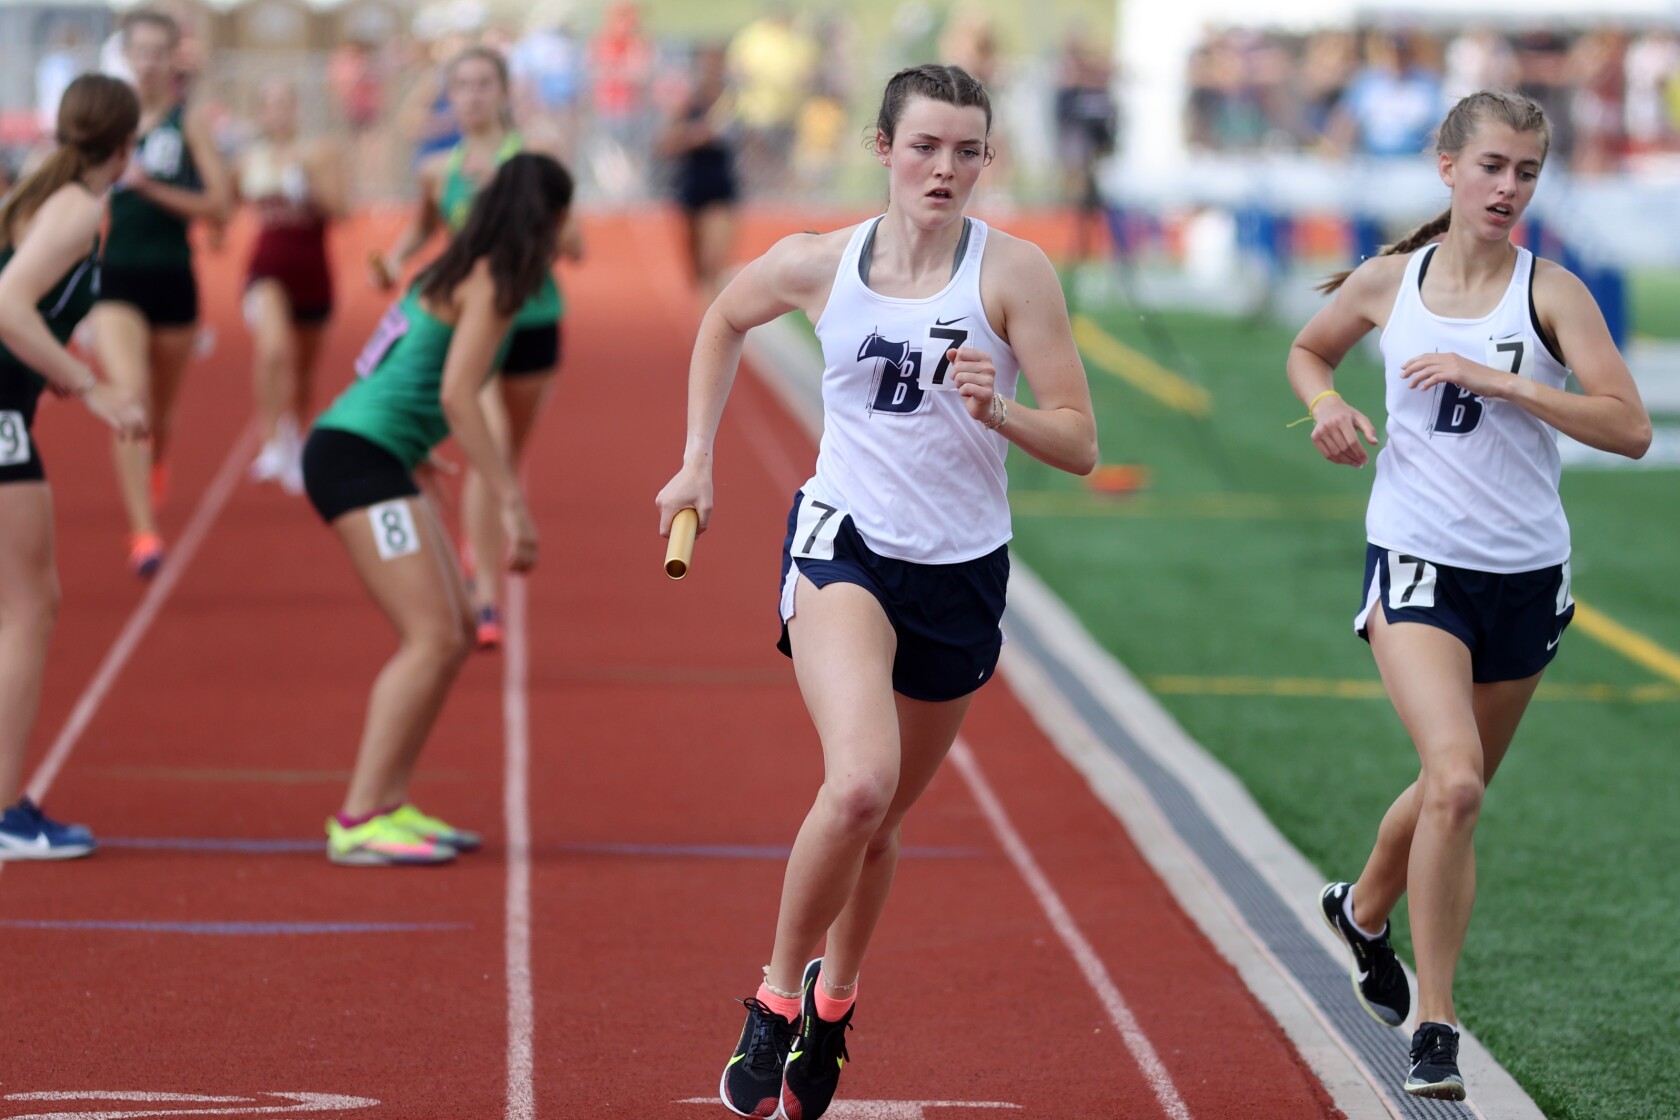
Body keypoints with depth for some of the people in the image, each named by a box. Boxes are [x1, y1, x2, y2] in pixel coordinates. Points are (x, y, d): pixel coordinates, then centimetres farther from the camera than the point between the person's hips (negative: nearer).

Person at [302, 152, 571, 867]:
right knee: (433, 637, -14)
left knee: (453, 632, 11)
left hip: (371, 459, 10)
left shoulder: (460, 274, 17)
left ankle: (387, 803, 13)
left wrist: (416, 454, 34)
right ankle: (359, 822, -17)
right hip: (358, 457, -10)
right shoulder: (490, 286, -11)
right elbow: (456, 397, -20)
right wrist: (512, 502, -22)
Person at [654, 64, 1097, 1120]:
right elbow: (725, 320, 20)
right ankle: (779, 997, -6)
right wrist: (697, 459, 17)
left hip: (962, 570, 1)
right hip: (845, 544, -1)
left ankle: (833, 1001, 41)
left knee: (878, 818, 14)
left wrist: (995, 412, -27)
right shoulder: (819, 263, -3)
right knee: (860, 784, -26)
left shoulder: (1014, 270, -7)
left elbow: (1080, 444, -8)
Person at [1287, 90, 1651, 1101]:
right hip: (1418, 564, -1)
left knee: (1456, 789, 17)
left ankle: (1366, 908, 49)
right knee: (1455, 784, -21)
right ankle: (1435, 1030, -13)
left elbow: (1630, 428, -15)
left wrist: (1499, 380, -21)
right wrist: (1328, 403, 0)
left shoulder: (1551, 292, -5)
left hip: (1524, 578, 2)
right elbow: (1309, 350, 22)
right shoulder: (1389, 283, 1)